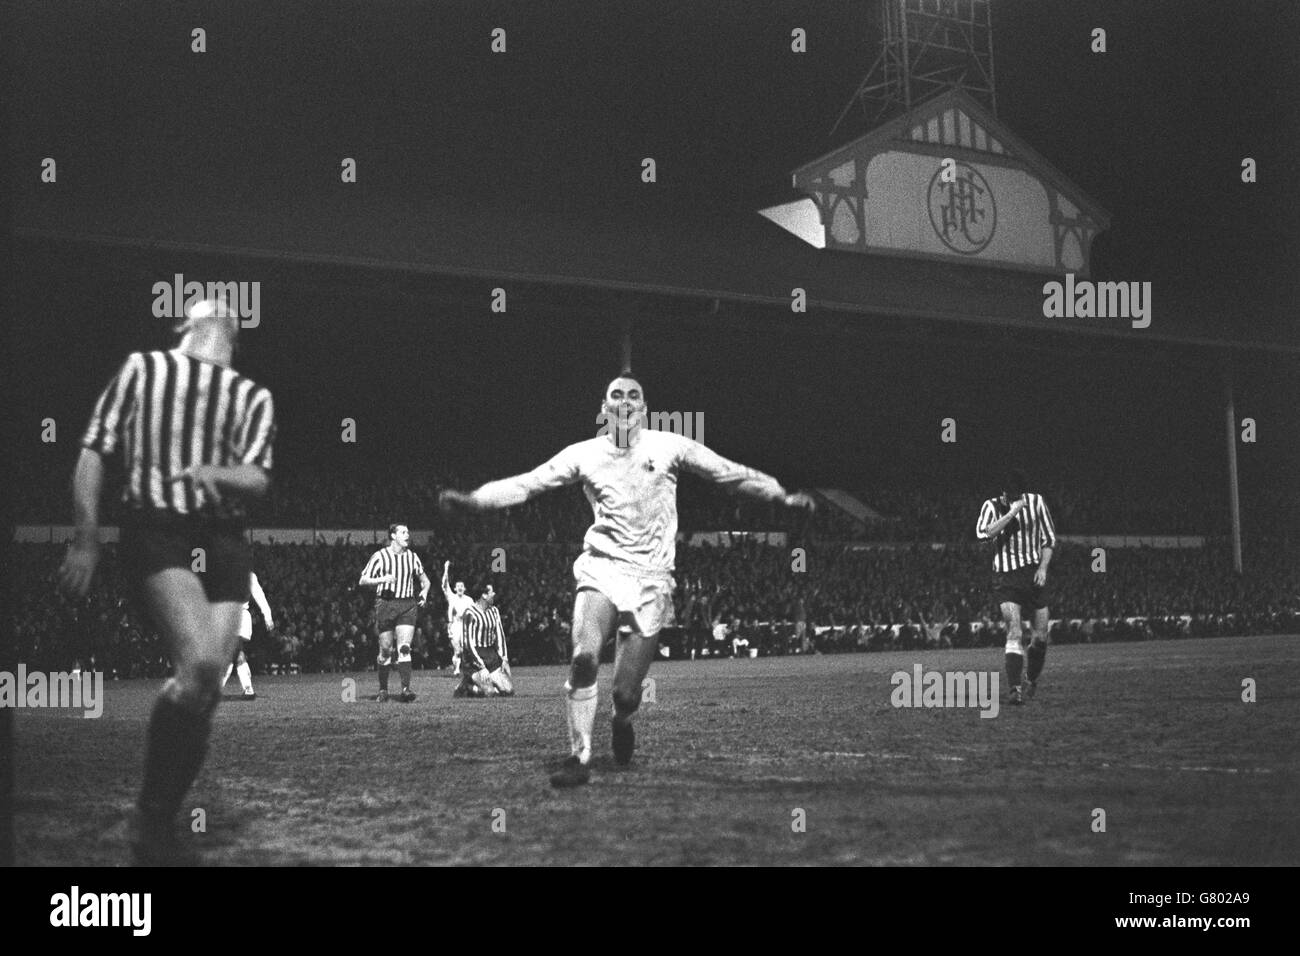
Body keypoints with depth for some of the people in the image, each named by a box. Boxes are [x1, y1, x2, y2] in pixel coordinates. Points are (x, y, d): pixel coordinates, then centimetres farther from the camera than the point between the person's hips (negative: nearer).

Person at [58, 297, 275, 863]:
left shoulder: (254, 398, 17)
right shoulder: (142, 369, 10)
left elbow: (258, 479, 2)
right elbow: (95, 453, 6)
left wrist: (211, 472, -20)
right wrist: (85, 541, -3)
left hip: (225, 543, 4)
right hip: (155, 533, -4)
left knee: (205, 692, -2)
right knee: (199, 665, -25)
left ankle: (159, 827, 14)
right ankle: (148, 815, -8)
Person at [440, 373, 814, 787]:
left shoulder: (668, 446, 4)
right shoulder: (583, 454, 5)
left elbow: (732, 474, 10)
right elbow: (525, 484, 4)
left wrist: (784, 496, 8)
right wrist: (470, 500, -6)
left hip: (651, 577, 0)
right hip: (601, 567, 0)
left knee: (625, 691, -3)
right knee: (584, 657, -25)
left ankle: (622, 722, 35)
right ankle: (579, 758, -11)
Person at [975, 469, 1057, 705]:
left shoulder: (1036, 502, 3)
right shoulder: (991, 506, -3)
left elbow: (1049, 538, 9)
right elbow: (983, 533, -21)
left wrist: (1043, 568, -3)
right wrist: (1012, 512, -23)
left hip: (1033, 574, 3)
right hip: (1005, 577, -2)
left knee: (1040, 636, 4)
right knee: (1014, 631, -17)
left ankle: (1031, 681, 28)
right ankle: (1014, 688, -19)